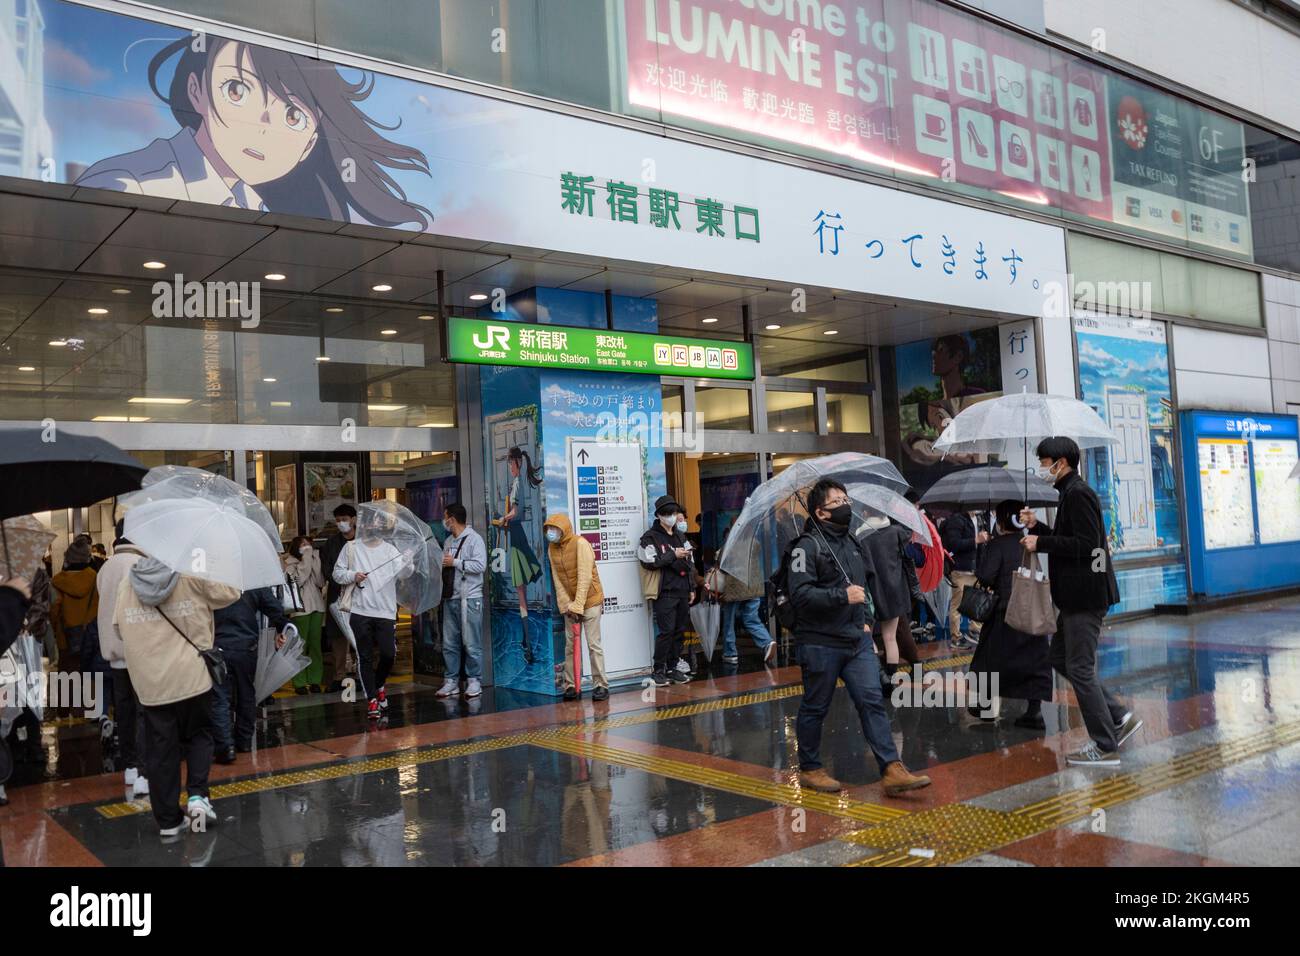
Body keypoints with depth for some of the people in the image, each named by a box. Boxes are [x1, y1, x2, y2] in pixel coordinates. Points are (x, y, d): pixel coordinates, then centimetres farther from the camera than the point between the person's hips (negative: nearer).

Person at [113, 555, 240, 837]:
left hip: (149, 684, 2)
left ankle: (167, 820, 14)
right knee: (199, 735, 18)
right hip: (192, 677, -2)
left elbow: (119, 628, 12)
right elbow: (232, 593, 1)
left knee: (160, 750, 9)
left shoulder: (125, 586, 4)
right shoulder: (192, 578, -7)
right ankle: (197, 794, 1)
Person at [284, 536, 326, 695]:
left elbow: (320, 582, 2)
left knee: (315, 644, 5)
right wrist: (307, 559, -10)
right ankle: (299, 683, 0)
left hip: (317, 607, 5)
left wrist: (315, 559, -3)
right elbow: (298, 580, -14)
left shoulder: (314, 561, 16)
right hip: (300, 609, -4)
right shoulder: (290, 563, 3)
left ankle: (315, 680, 11)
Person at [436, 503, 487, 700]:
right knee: (449, 643, 8)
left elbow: (480, 565, -17)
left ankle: (474, 681, 4)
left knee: (471, 643, -4)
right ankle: (451, 681, 15)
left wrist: (455, 562, -12)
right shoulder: (449, 541, 18)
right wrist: (440, 563, 5)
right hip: (451, 598, 8)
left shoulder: (474, 538, -6)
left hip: (470, 598, -7)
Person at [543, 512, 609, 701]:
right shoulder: (552, 548, 2)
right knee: (569, 645, 6)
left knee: (593, 644, -5)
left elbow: (584, 577, -20)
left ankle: (600, 685, 0)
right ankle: (570, 685, 13)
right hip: (569, 603, 6)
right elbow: (557, 580, 1)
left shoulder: (580, 544, -17)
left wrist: (577, 606, -21)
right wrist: (566, 605, -7)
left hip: (589, 600, -6)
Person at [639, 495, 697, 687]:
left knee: (680, 631, 7)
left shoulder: (681, 536, 18)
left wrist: (692, 588, 19)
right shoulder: (651, 537, -3)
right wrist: (673, 555, -14)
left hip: (682, 592, 7)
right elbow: (648, 562, -15)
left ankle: (672, 668, 16)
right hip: (665, 593, -6)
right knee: (666, 631, -10)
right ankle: (659, 671, -2)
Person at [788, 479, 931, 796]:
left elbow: (870, 582, 27)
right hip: (820, 644, -6)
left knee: (872, 701, 0)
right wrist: (843, 595, -23)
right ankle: (810, 770, 22)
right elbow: (800, 594, -21)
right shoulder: (807, 546, -11)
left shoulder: (854, 543, 13)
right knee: (815, 708, 7)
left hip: (858, 640, 6)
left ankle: (892, 770, 1)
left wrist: (866, 620, 18)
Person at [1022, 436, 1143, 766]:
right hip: (1077, 595, 11)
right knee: (1060, 659, 16)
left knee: (1080, 669, -4)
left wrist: (1041, 542, -17)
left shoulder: (1077, 494, -16)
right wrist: (1037, 526, 11)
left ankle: (1105, 747, 4)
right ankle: (1120, 717, 19)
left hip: (1085, 596, -11)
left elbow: (1084, 545, -24)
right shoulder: (1070, 492, 16)